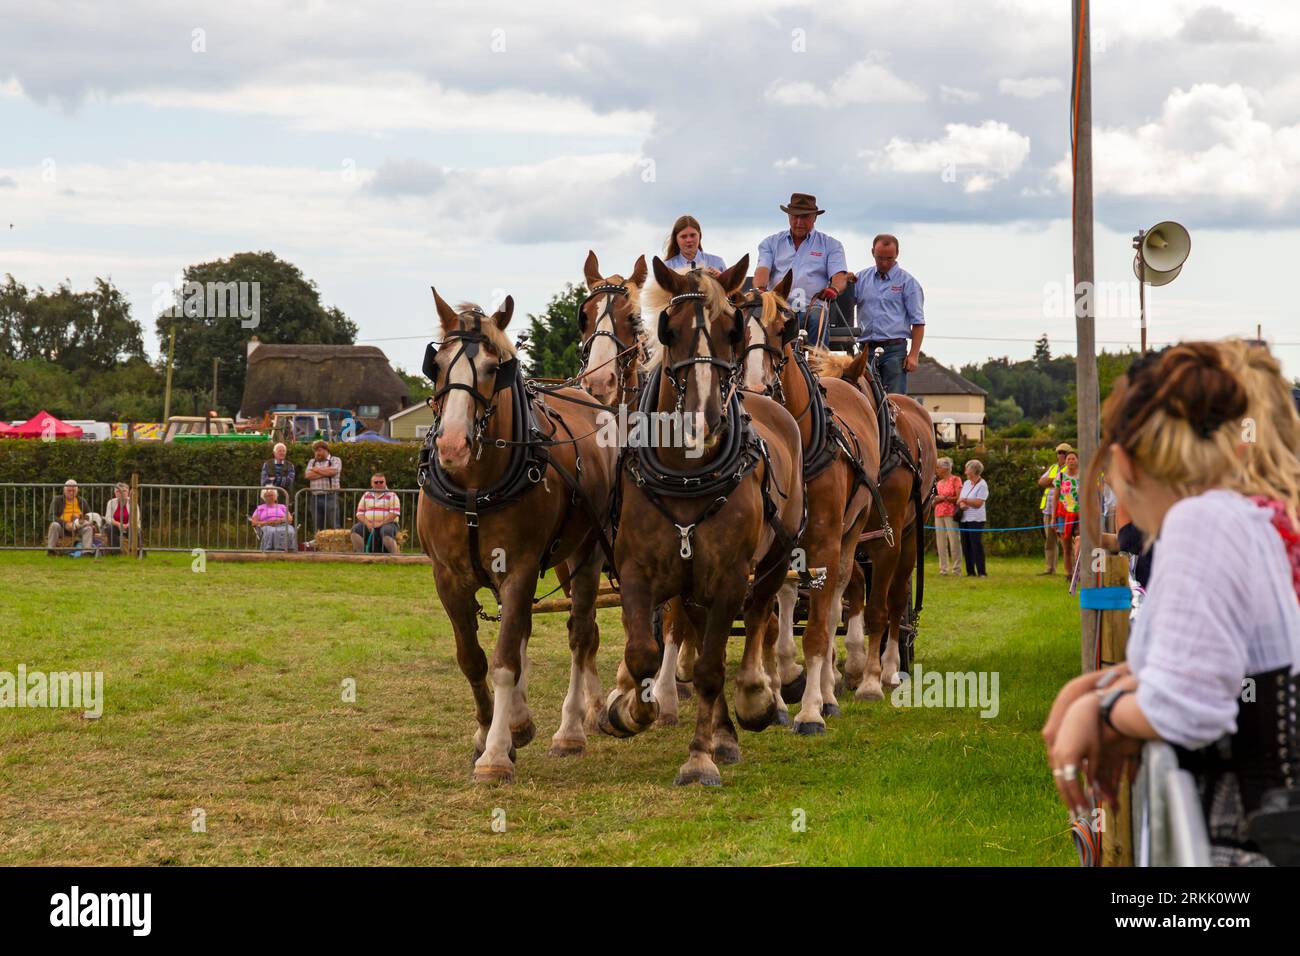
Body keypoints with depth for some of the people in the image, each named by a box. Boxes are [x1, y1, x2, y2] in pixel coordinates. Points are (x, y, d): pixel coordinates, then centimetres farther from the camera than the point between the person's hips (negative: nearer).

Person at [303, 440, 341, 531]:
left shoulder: (335, 460, 5)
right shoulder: (312, 462, 18)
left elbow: (332, 471, -15)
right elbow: (307, 475, 1)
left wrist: (316, 469, -1)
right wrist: (325, 473, -6)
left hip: (330, 496, -4)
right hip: (315, 497, 4)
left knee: (334, 526, -6)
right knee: (318, 528, 5)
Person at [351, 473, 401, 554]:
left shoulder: (391, 495, 5)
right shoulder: (366, 496, 18)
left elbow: (394, 513, -7)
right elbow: (359, 513, 12)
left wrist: (381, 523, -17)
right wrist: (367, 523, -8)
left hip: (387, 523, -4)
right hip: (369, 525, 4)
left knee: (386, 531, -38)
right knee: (356, 529, -23)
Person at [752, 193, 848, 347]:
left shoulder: (831, 245, 18)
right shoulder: (771, 243, 23)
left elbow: (840, 276, 4)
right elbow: (763, 269, 6)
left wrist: (834, 289, -22)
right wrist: (760, 289, -18)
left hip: (812, 307, -1)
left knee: (819, 317, -38)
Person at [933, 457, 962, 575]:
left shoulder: (955, 480, -1)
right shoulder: (938, 482, 19)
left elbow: (959, 498, -9)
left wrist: (944, 498, -10)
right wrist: (935, 499, 1)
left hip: (951, 514, -7)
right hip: (938, 514, 7)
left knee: (954, 541, -7)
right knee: (941, 543, 4)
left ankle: (956, 569, -5)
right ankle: (943, 568, 7)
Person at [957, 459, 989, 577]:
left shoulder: (982, 485, -7)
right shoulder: (966, 483, 15)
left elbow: (978, 503, -15)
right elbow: (960, 498, 11)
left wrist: (964, 500, -9)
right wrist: (961, 504, -10)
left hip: (976, 519, -7)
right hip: (964, 518, 7)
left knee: (976, 544, -10)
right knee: (966, 545, 5)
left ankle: (981, 572, -9)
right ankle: (970, 571, 9)